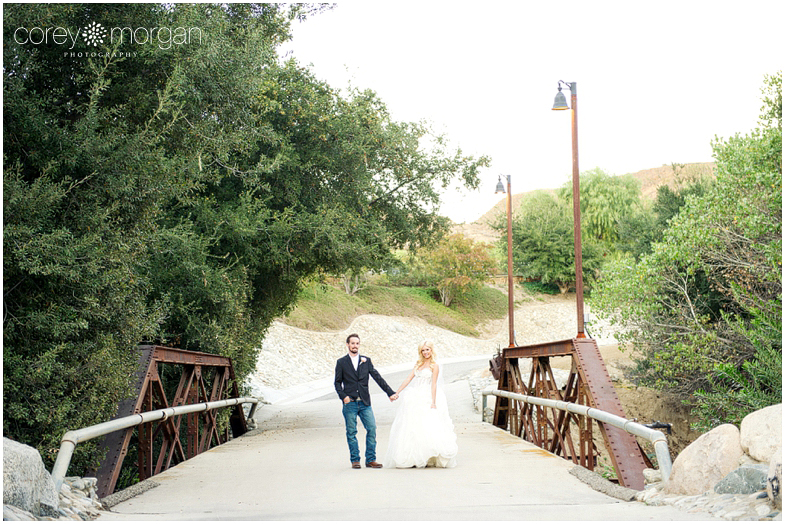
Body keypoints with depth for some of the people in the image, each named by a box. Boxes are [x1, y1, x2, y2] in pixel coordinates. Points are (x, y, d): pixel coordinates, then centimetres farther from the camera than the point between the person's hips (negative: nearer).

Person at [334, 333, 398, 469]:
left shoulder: (366, 360, 10)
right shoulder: (341, 362, 5)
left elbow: (377, 377, 8)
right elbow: (337, 382, 6)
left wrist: (390, 392, 2)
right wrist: (343, 396, -12)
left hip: (365, 402, 2)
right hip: (350, 403, -2)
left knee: (372, 428, -6)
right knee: (351, 432, 0)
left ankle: (370, 459, 2)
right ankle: (355, 460, 10)